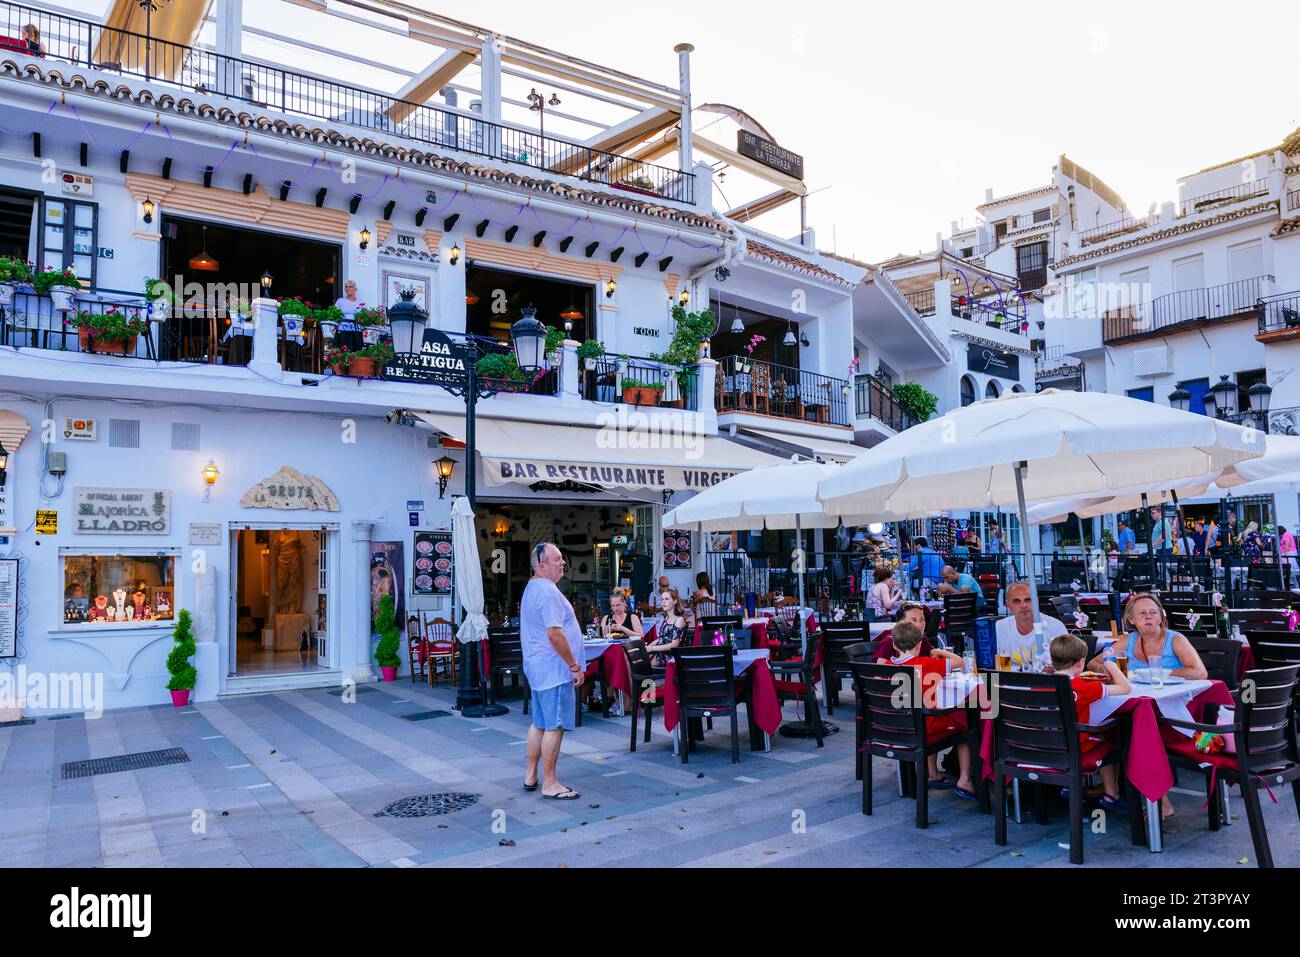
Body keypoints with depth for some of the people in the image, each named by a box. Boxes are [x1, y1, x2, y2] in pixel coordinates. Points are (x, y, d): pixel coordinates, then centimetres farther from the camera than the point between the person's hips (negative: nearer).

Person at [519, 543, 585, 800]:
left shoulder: (532, 589, 16)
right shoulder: (547, 591, -18)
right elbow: (554, 634, -24)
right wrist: (575, 665, -17)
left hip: (537, 668, 11)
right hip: (555, 669, -11)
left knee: (539, 723, 16)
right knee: (555, 726, -4)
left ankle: (531, 776, 24)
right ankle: (549, 784, 2)